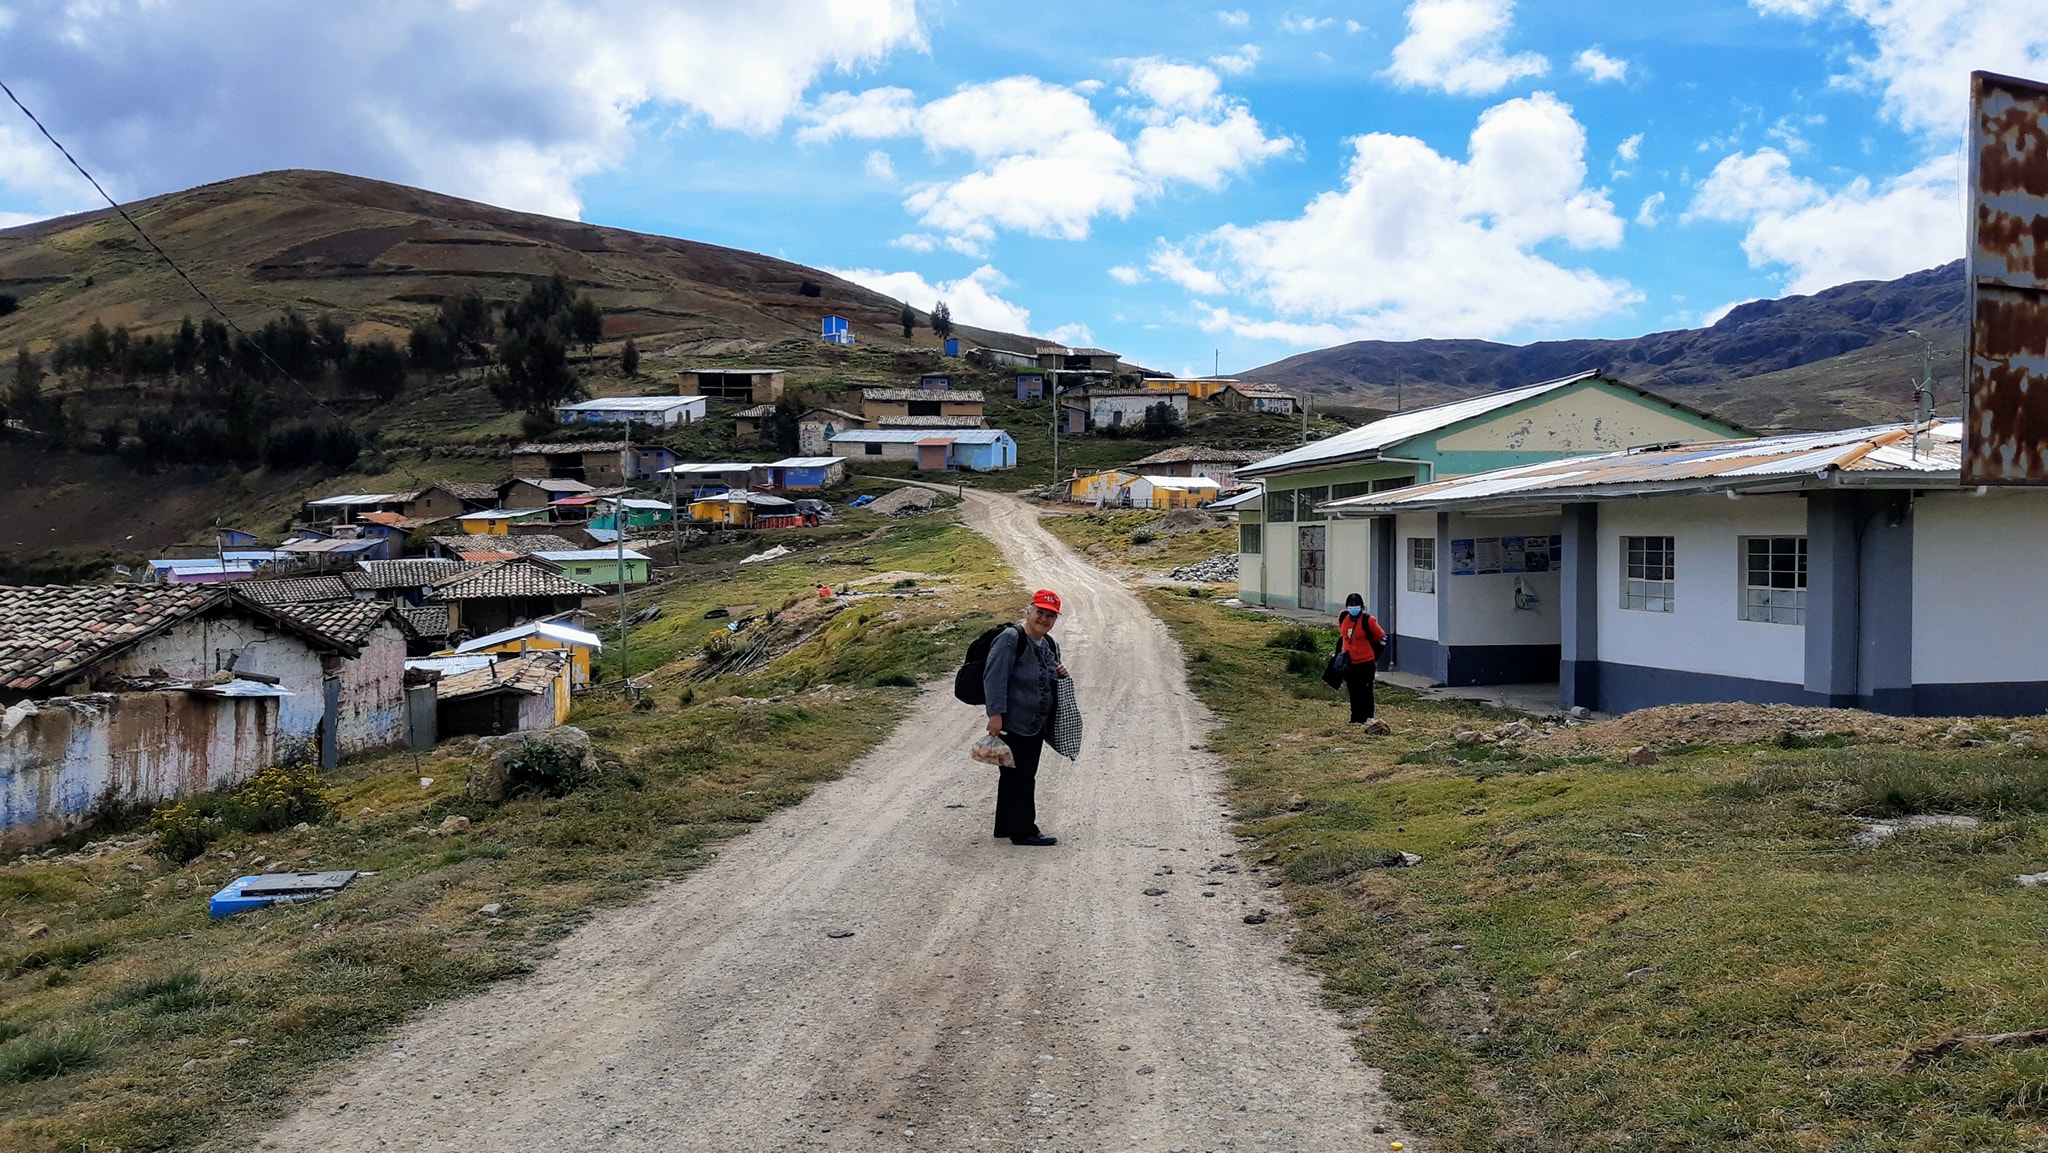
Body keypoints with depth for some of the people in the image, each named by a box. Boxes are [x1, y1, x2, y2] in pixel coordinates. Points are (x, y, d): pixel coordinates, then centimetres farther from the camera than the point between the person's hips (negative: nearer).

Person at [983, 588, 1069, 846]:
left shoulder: (1049, 645, 12)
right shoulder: (1010, 639, -16)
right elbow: (994, 678, -21)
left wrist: (1059, 674, 4)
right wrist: (996, 714, -27)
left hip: (1036, 725, 9)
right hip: (1011, 724, -9)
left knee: (1018, 776, 16)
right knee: (1019, 776, -5)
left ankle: (1006, 826, 26)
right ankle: (1023, 831, 3)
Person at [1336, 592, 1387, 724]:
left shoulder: (1367, 620, -13)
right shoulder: (1343, 617, 2)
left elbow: (1381, 637, -2)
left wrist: (1374, 656, 1)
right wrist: (1339, 652, 18)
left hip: (1366, 662, -5)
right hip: (1349, 662, 5)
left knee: (1365, 691, 1)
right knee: (1353, 691, 10)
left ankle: (1368, 717, 9)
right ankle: (1356, 718, 19)